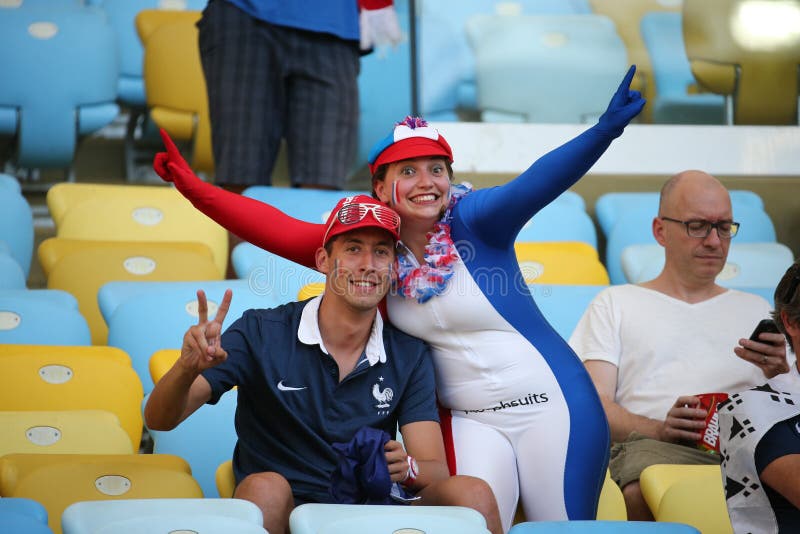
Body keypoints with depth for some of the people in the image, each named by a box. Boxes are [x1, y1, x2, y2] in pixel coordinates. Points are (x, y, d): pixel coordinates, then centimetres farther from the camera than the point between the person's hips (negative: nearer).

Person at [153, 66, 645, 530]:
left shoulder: (472, 221, -12)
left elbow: (536, 185, -28)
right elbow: (282, 231, -4)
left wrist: (605, 131, -45)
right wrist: (195, 189, -12)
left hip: (549, 406, -3)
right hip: (469, 421, 4)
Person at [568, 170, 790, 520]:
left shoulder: (754, 309, 31)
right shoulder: (616, 303, 22)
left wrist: (779, 375, -3)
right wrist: (658, 429, -13)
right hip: (651, 445, -2)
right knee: (644, 495, -42)